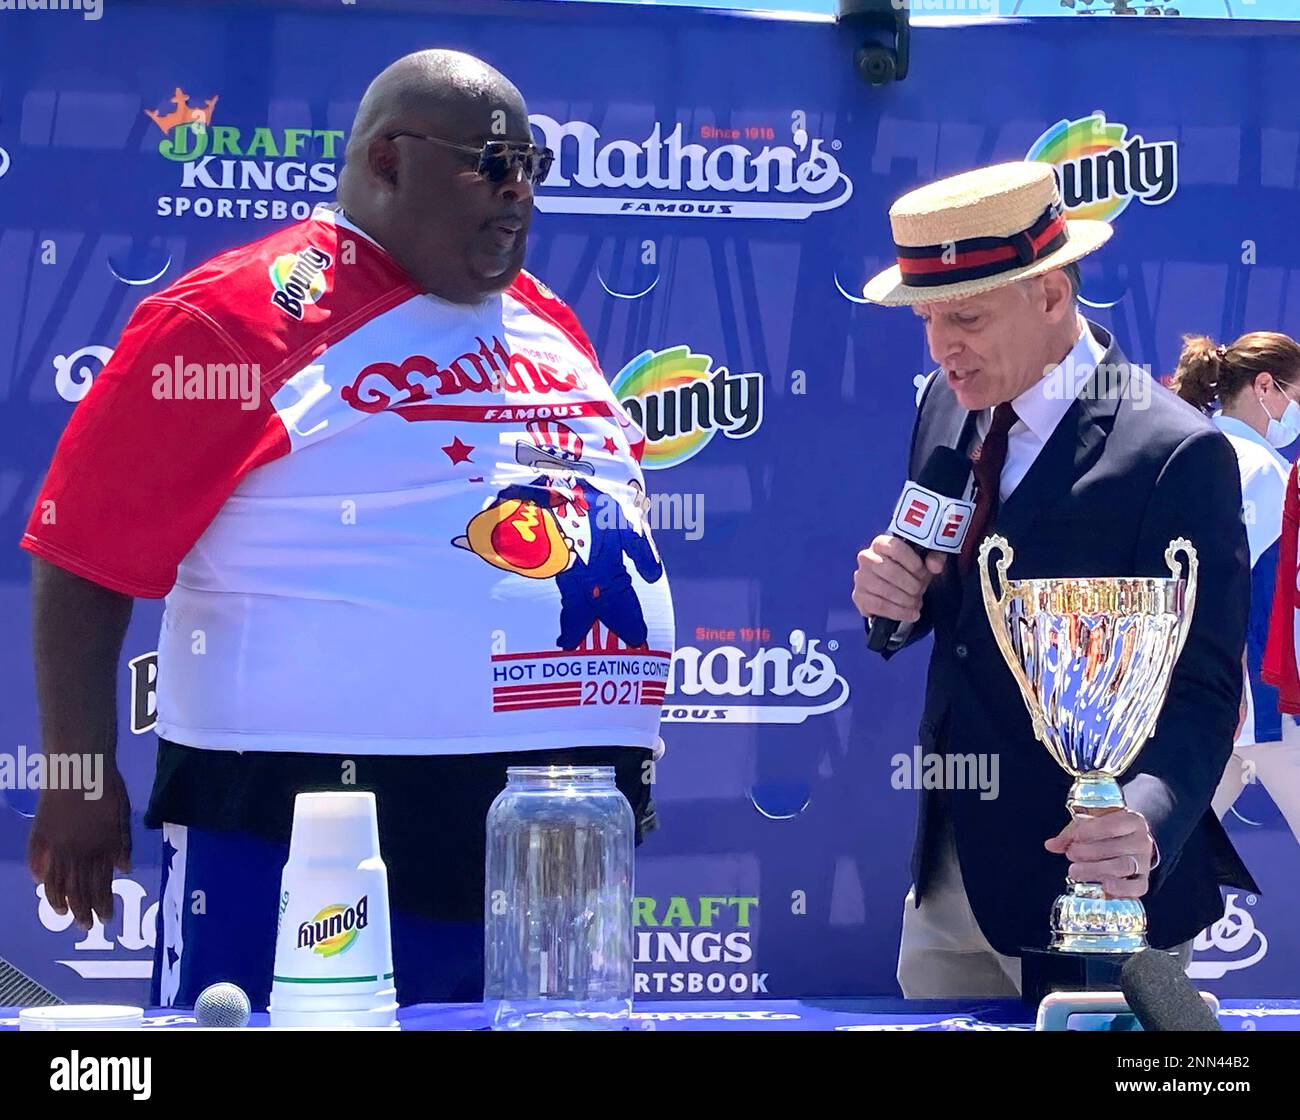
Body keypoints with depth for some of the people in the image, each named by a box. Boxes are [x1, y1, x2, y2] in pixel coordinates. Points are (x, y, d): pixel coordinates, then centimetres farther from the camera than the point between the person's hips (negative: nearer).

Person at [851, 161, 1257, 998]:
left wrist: (1147, 825, -40)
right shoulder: (949, 404, 4)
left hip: (1089, 886, -7)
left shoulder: (1176, 454, -18)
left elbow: (1201, 692, -21)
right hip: (947, 873, 7)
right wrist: (894, 597, -10)